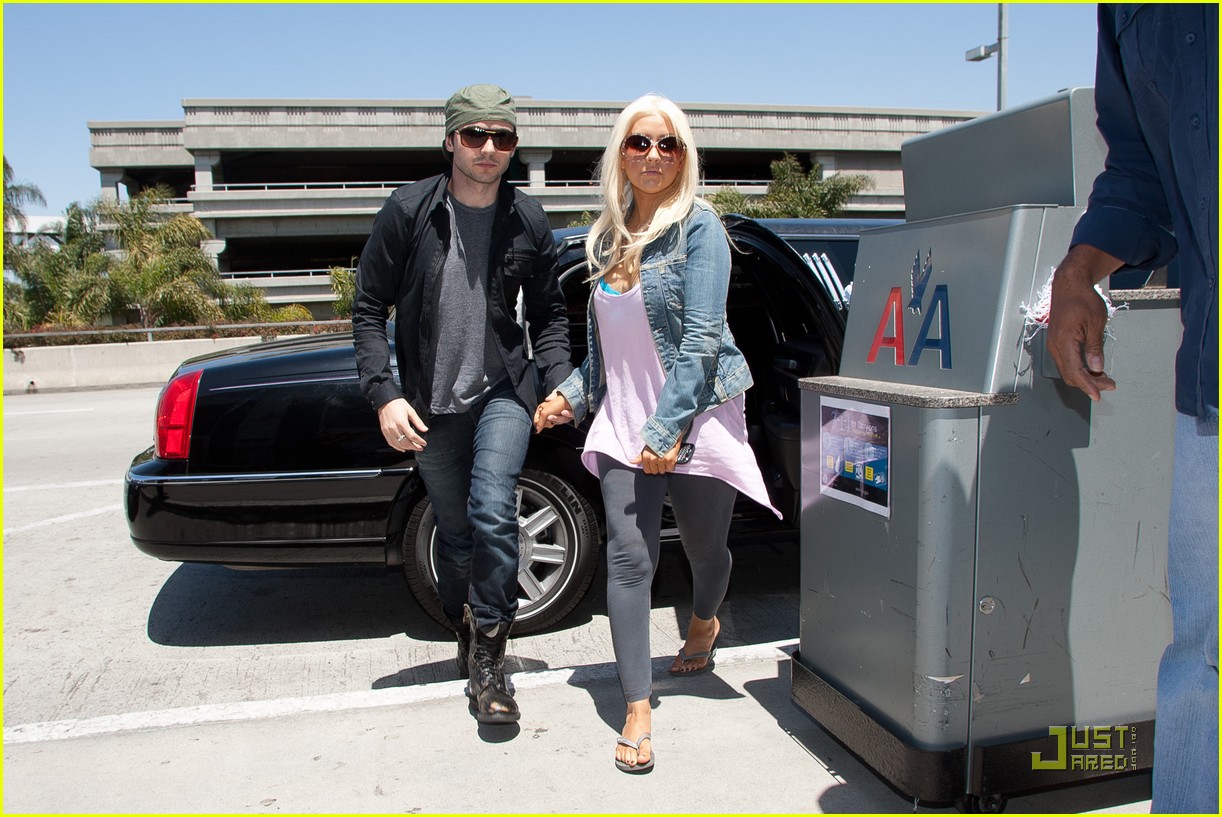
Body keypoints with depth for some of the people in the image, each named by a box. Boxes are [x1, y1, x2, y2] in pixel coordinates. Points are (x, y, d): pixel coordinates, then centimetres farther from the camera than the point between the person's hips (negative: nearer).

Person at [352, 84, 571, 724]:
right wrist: (384, 393, -12)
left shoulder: (528, 221, 1)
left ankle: (488, 660, -3)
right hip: (430, 402, 1)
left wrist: (559, 382, -3)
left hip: (503, 391, 0)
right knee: (454, 533, 12)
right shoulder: (409, 210, -4)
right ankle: (467, 635, 37)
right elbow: (369, 308, -2)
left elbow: (547, 312, 11)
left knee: (493, 515, -19)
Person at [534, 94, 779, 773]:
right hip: (622, 423, 4)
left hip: (694, 420, -4)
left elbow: (702, 337, -16)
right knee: (629, 557, -5)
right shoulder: (609, 237, 10)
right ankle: (638, 710, 2)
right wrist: (573, 394, 8)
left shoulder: (698, 226, -8)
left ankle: (704, 623, 48)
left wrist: (668, 429, -21)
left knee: (704, 545, 14)